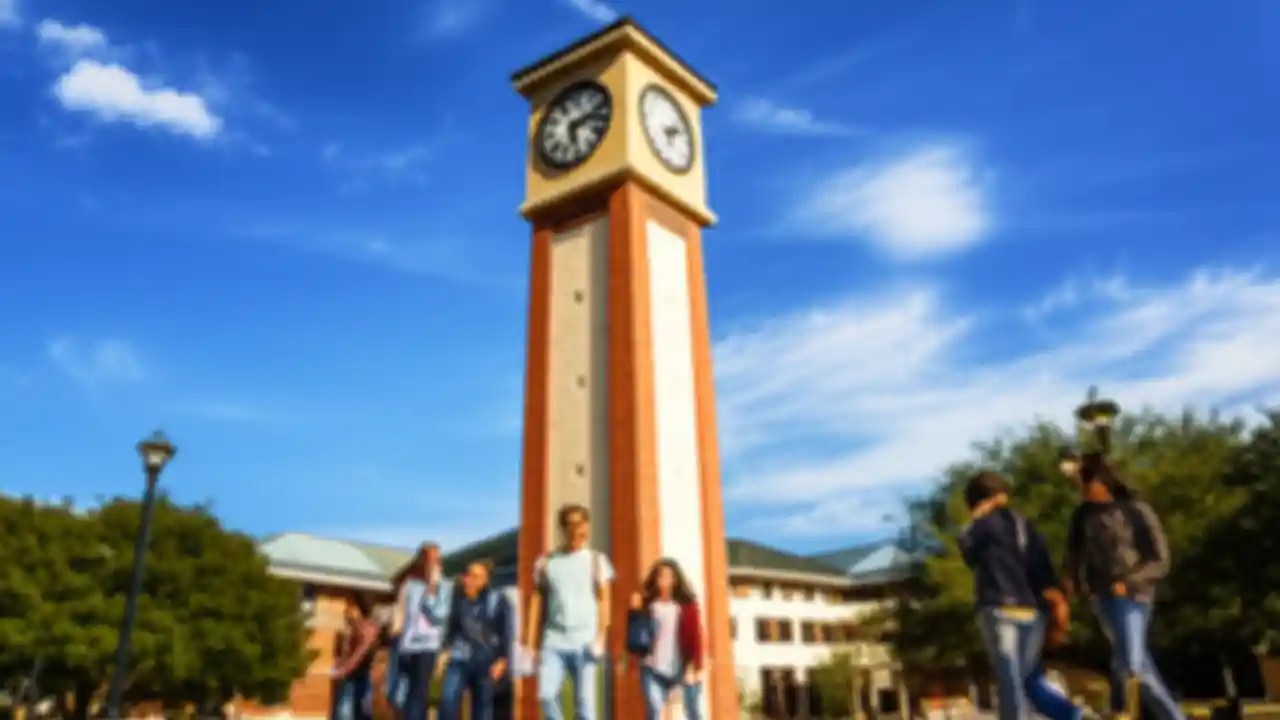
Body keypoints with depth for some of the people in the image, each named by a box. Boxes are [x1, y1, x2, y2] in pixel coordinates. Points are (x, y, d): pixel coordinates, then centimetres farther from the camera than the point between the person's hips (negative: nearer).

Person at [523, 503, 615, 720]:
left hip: (584, 641, -1)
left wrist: (600, 637, -12)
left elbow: (604, 600, 0)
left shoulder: (596, 560, 5)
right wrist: (530, 642, 0)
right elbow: (536, 601, 7)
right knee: (546, 695, -10)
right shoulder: (546, 561, 8)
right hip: (553, 641, 1)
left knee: (584, 702, -1)